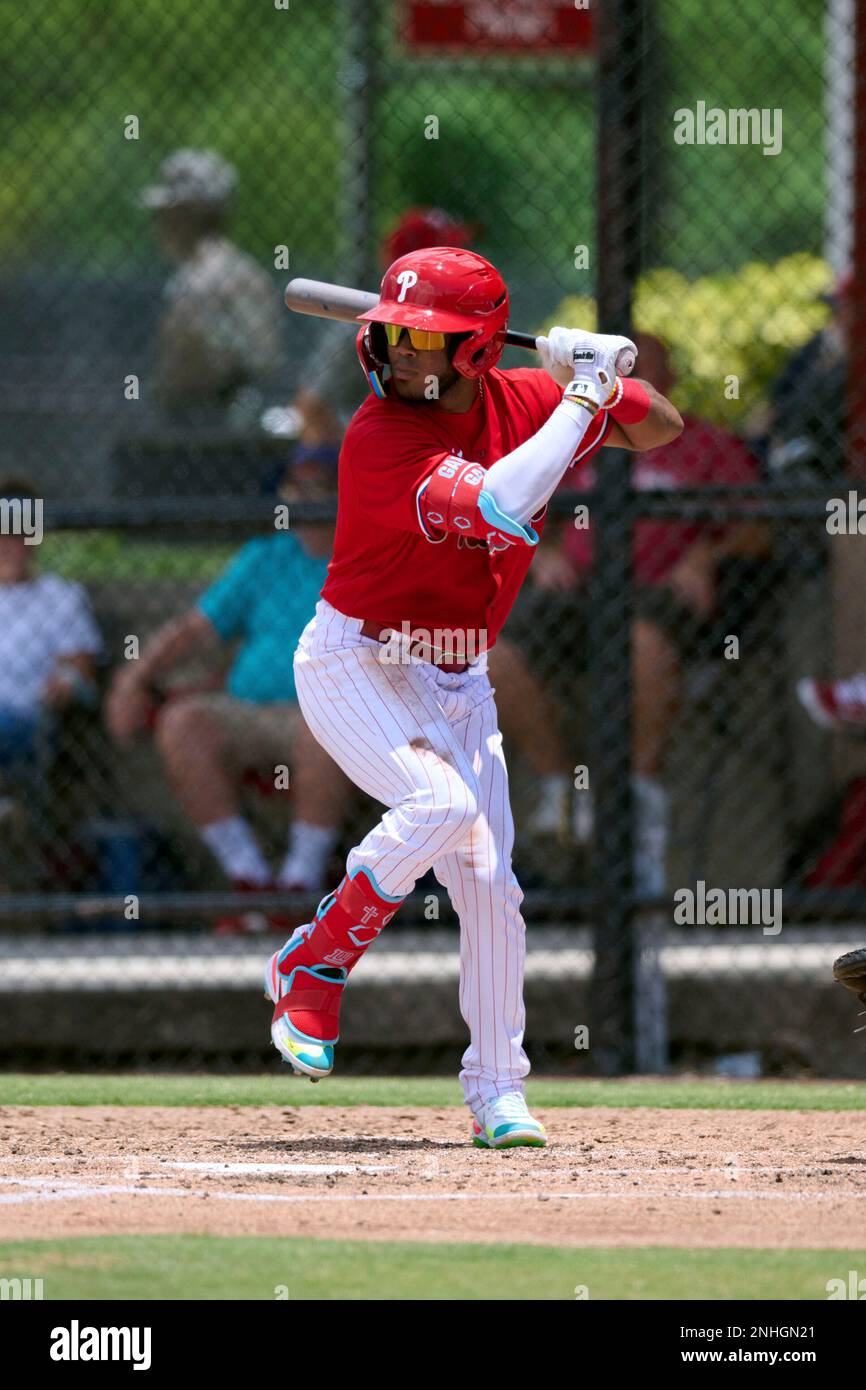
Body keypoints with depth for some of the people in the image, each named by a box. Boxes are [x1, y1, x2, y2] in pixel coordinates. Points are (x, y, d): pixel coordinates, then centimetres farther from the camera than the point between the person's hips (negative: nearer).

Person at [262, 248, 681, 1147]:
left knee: (489, 881, 0)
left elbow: (661, 430, 10)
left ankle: (497, 1095, 9)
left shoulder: (520, 401, -3)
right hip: (356, 662, -6)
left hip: (458, 681, 6)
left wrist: (605, 375, -11)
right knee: (442, 803, -29)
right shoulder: (381, 438, -24)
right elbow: (501, 507, -38)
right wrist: (581, 397, -30)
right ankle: (313, 966, -9)